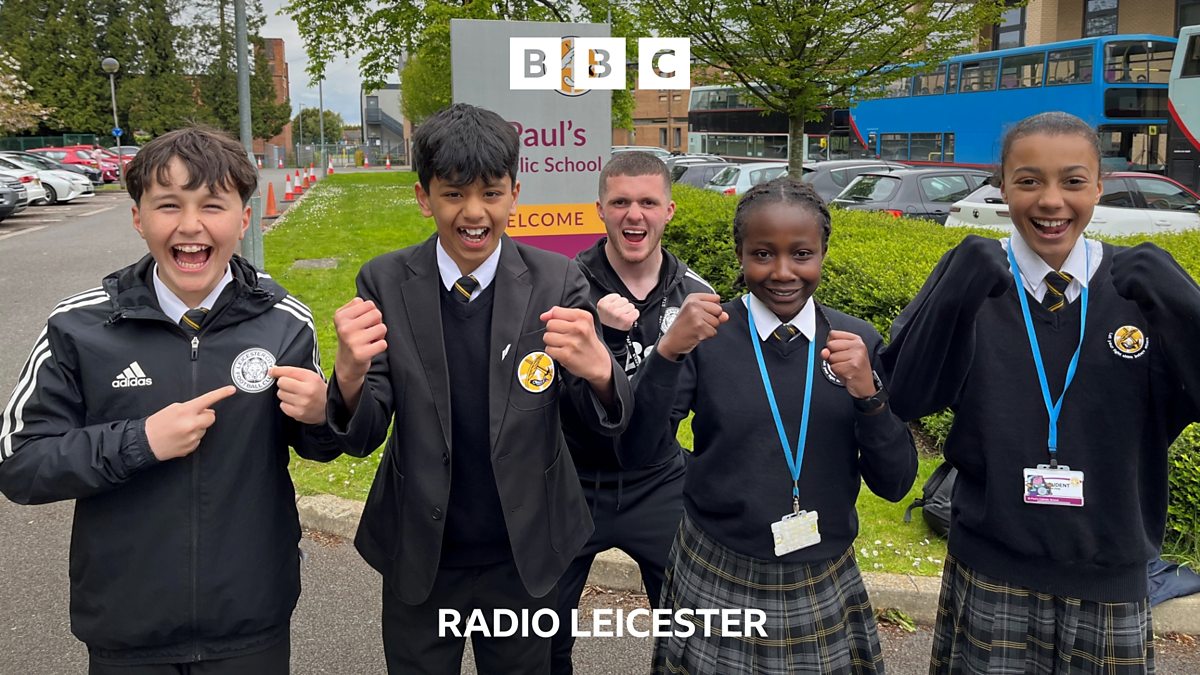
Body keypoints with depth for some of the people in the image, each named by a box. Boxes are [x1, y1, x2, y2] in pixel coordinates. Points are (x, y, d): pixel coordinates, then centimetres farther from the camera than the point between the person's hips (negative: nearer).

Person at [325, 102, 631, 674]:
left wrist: (598, 370, -35)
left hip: (522, 557, 0)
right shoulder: (385, 283, -10)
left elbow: (608, 421, -11)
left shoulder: (556, 281, -11)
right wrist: (350, 375, -33)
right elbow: (361, 438, -9)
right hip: (418, 559, 0)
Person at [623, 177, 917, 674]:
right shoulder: (704, 337, -9)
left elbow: (894, 485, -4)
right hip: (715, 582, -1)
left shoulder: (858, 342, -4)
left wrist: (868, 395, -20)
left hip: (826, 589, 2)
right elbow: (634, 454, -15)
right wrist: (667, 353, -28)